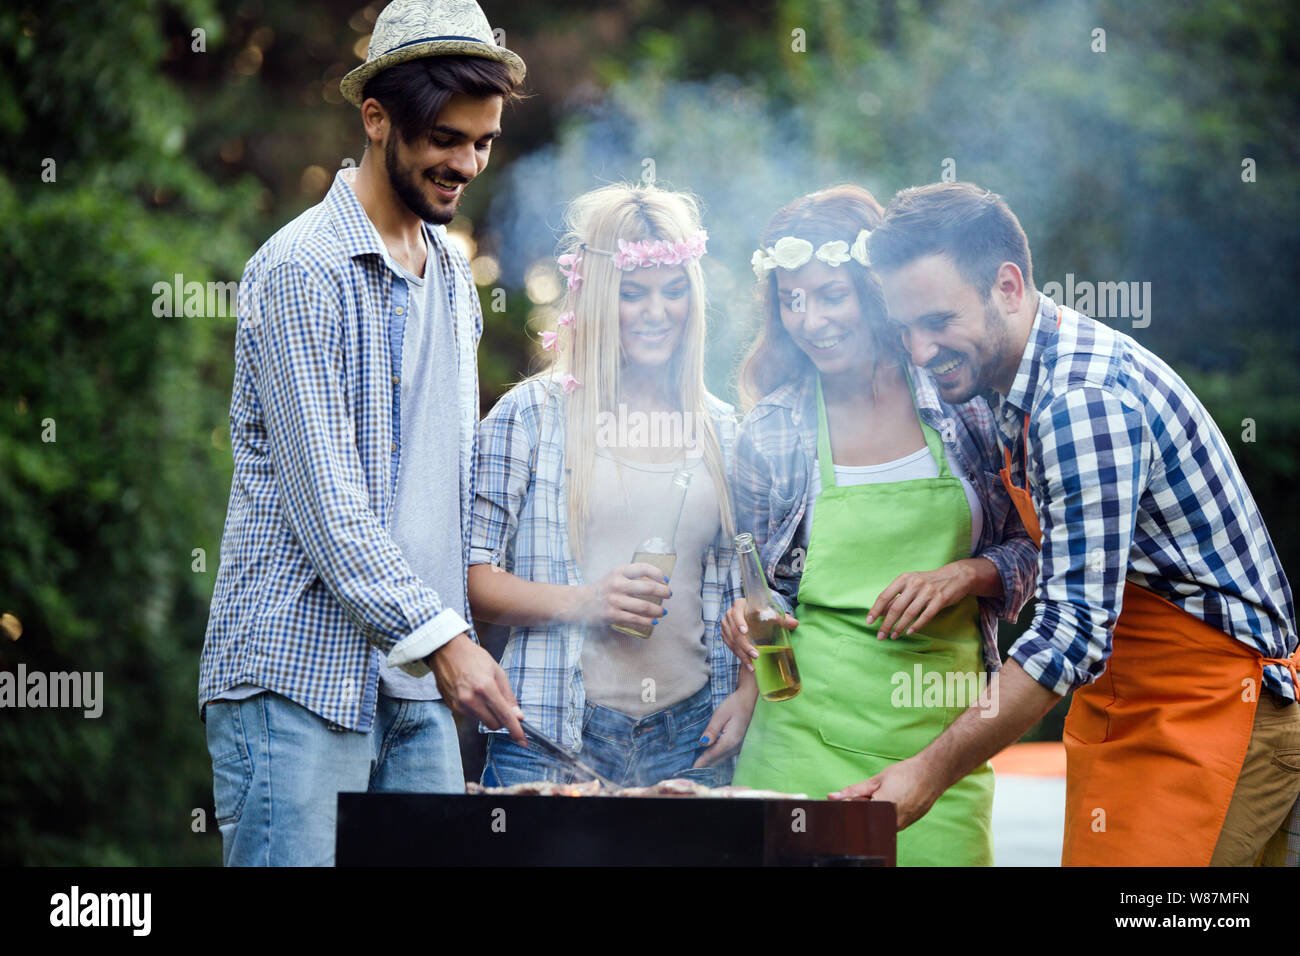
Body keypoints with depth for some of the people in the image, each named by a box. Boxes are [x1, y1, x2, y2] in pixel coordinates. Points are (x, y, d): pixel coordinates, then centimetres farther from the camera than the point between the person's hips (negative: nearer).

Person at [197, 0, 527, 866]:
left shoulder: (450, 267, 16)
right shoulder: (302, 270, -10)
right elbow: (323, 495, -16)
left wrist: (454, 635, 14)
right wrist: (438, 636, -21)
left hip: (419, 679, 8)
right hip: (301, 673, -8)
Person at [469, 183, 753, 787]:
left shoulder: (722, 429, 13)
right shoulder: (530, 413, 1)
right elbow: (472, 575, -2)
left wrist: (745, 695, 3)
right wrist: (584, 602, -16)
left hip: (689, 739, 3)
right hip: (553, 738, -3)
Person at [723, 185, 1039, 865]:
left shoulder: (962, 404, 3)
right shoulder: (770, 432, 3)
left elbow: (1027, 550, 9)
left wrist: (965, 575, -9)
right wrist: (746, 616, -8)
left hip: (941, 733, 0)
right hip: (808, 738, 0)